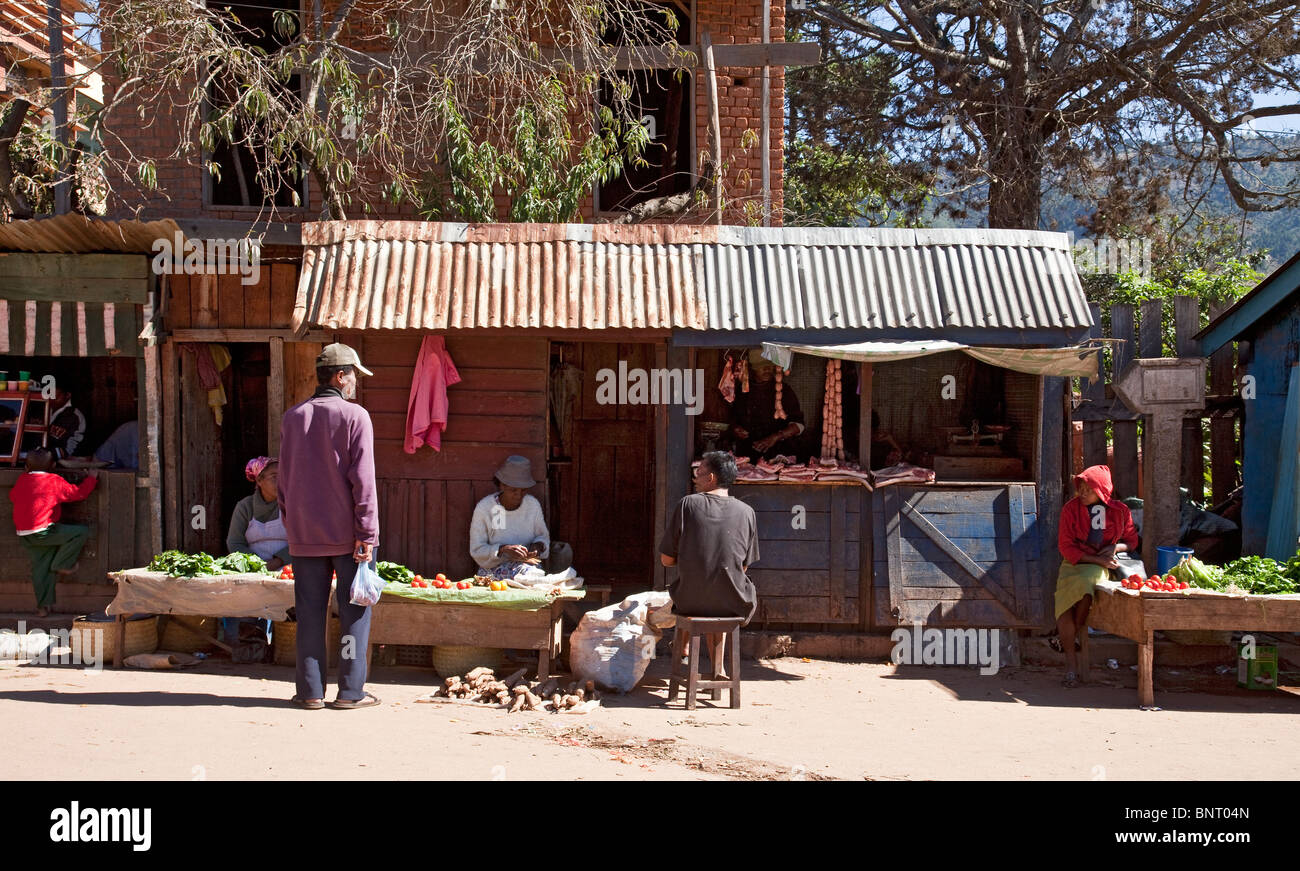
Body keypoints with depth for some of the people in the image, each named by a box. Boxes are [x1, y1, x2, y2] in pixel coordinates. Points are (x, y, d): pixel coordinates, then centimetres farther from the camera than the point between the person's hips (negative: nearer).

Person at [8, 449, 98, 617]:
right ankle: (61, 565, 5)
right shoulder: (54, 481, -5)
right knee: (82, 531, 0)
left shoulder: (22, 479, 11)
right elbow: (79, 493, -1)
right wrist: (91, 477, 15)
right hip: (43, 531, -7)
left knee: (40, 566, 15)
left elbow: (13, 496, 29)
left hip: (23, 533, 7)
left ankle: (42, 606, 14)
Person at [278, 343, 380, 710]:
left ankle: (311, 691, 13)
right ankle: (350, 691, 7)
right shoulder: (354, 416, -8)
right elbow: (363, 480, -12)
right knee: (354, 611, 5)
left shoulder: (292, 418, 6)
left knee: (310, 612, 9)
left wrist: (291, 526, 18)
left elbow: (284, 478, 11)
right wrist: (367, 534, -11)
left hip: (304, 535, 4)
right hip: (347, 533, -4)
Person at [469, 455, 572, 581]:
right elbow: (476, 550, -7)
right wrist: (503, 549, -24)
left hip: (528, 563, 4)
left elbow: (543, 536, 14)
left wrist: (539, 545, -11)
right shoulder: (484, 508, -8)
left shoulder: (533, 504, 2)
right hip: (494, 569, -3)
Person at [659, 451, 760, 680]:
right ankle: (718, 668, 32)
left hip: (691, 601, 0)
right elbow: (744, 566, 5)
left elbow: (666, 559, -3)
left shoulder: (688, 504, -7)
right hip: (732, 605, 1)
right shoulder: (746, 512, -2)